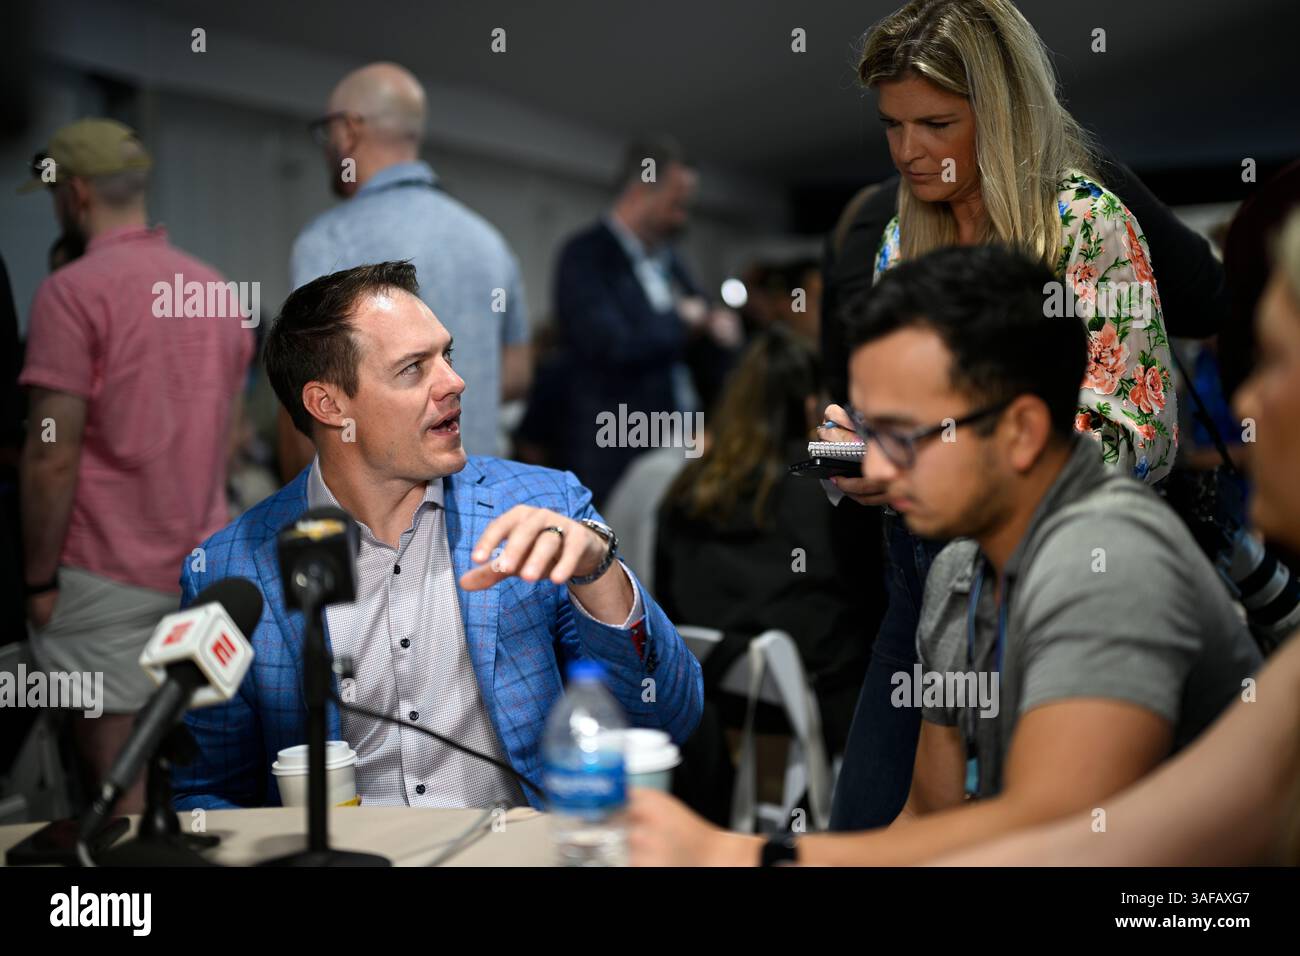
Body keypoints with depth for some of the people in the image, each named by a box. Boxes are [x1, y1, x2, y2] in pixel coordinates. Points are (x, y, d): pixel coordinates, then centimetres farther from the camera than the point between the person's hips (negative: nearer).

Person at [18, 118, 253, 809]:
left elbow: (53, 455, -14)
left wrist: (40, 578, -7)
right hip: (204, 569, 6)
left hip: (107, 574, -6)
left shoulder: (72, 291, -11)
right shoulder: (217, 288, 9)